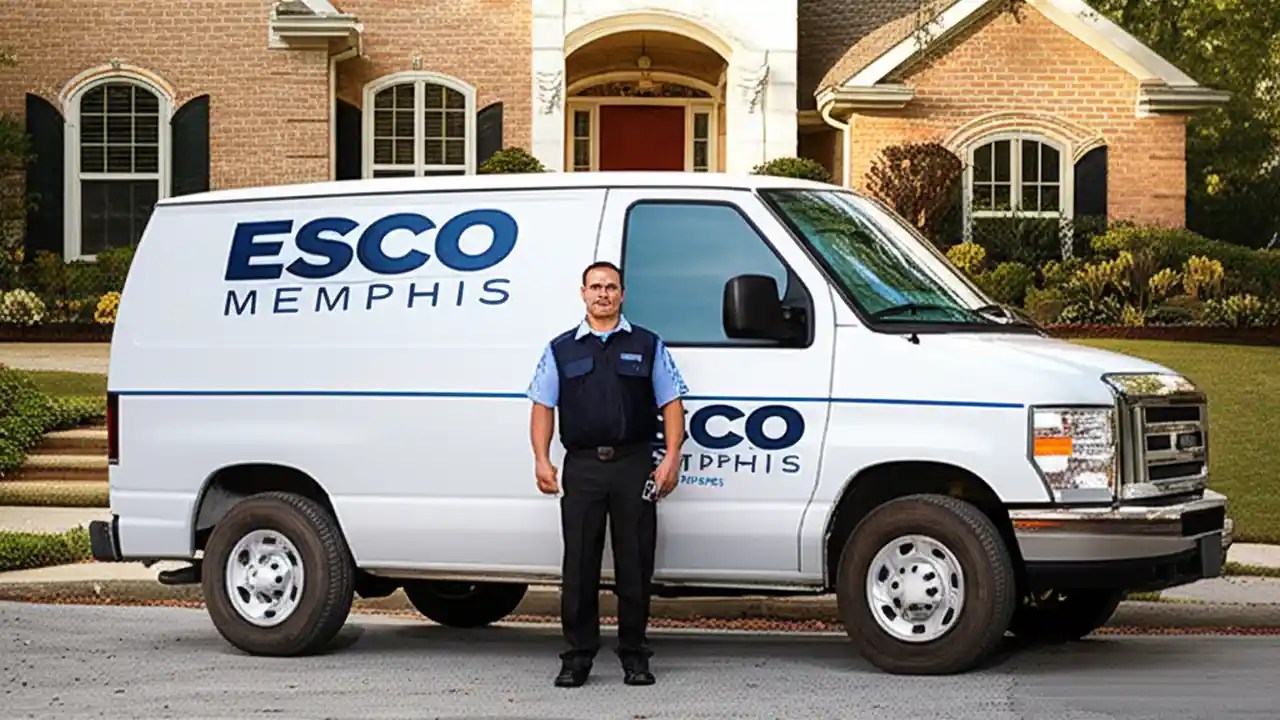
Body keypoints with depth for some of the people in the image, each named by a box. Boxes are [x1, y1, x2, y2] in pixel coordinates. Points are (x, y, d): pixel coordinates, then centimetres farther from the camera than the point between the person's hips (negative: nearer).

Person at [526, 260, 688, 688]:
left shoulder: (648, 346, 11)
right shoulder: (561, 349, 14)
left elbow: (672, 404, 8)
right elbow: (543, 406, 11)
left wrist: (671, 458, -4)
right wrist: (541, 460, -2)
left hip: (634, 464, -1)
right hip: (582, 467, 1)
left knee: (634, 564, 1)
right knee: (579, 564, 0)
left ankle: (634, 656, 9)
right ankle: (578, 656, 6)